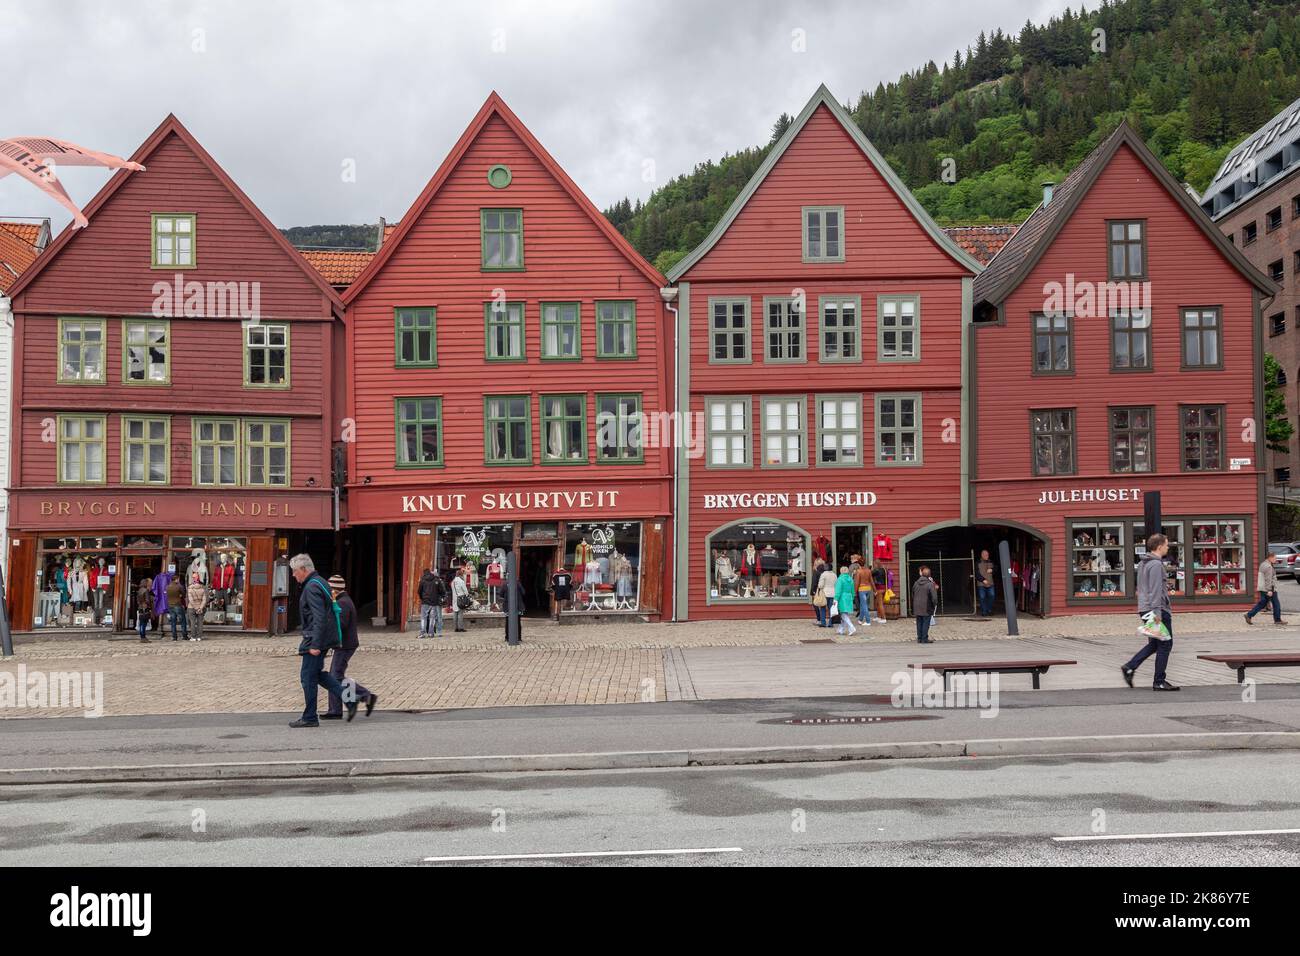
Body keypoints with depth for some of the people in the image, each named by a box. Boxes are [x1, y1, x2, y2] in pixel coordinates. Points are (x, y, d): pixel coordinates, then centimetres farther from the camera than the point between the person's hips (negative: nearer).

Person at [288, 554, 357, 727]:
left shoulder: (312, 587, -18)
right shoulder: (320, 582, 14)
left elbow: (319, 618, -24)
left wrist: (315, 645, -25)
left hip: (314, 639, -10)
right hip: (324, 639, 10)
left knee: (308, 678, 0)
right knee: (318, 674, 16)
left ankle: (309, 718, 8)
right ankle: (349, 699, 11)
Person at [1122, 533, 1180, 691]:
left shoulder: (1143, 563, 15)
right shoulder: (1156, 564, -15)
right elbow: (1155, 591, -21)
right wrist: (1157, 613, -24)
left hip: (1144, 609, 9)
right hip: (1158, 609, -9)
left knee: (1154, 644, 17)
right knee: (1165, 645, -1)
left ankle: (1129, 668, 7)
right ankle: (1159, 682, 2)